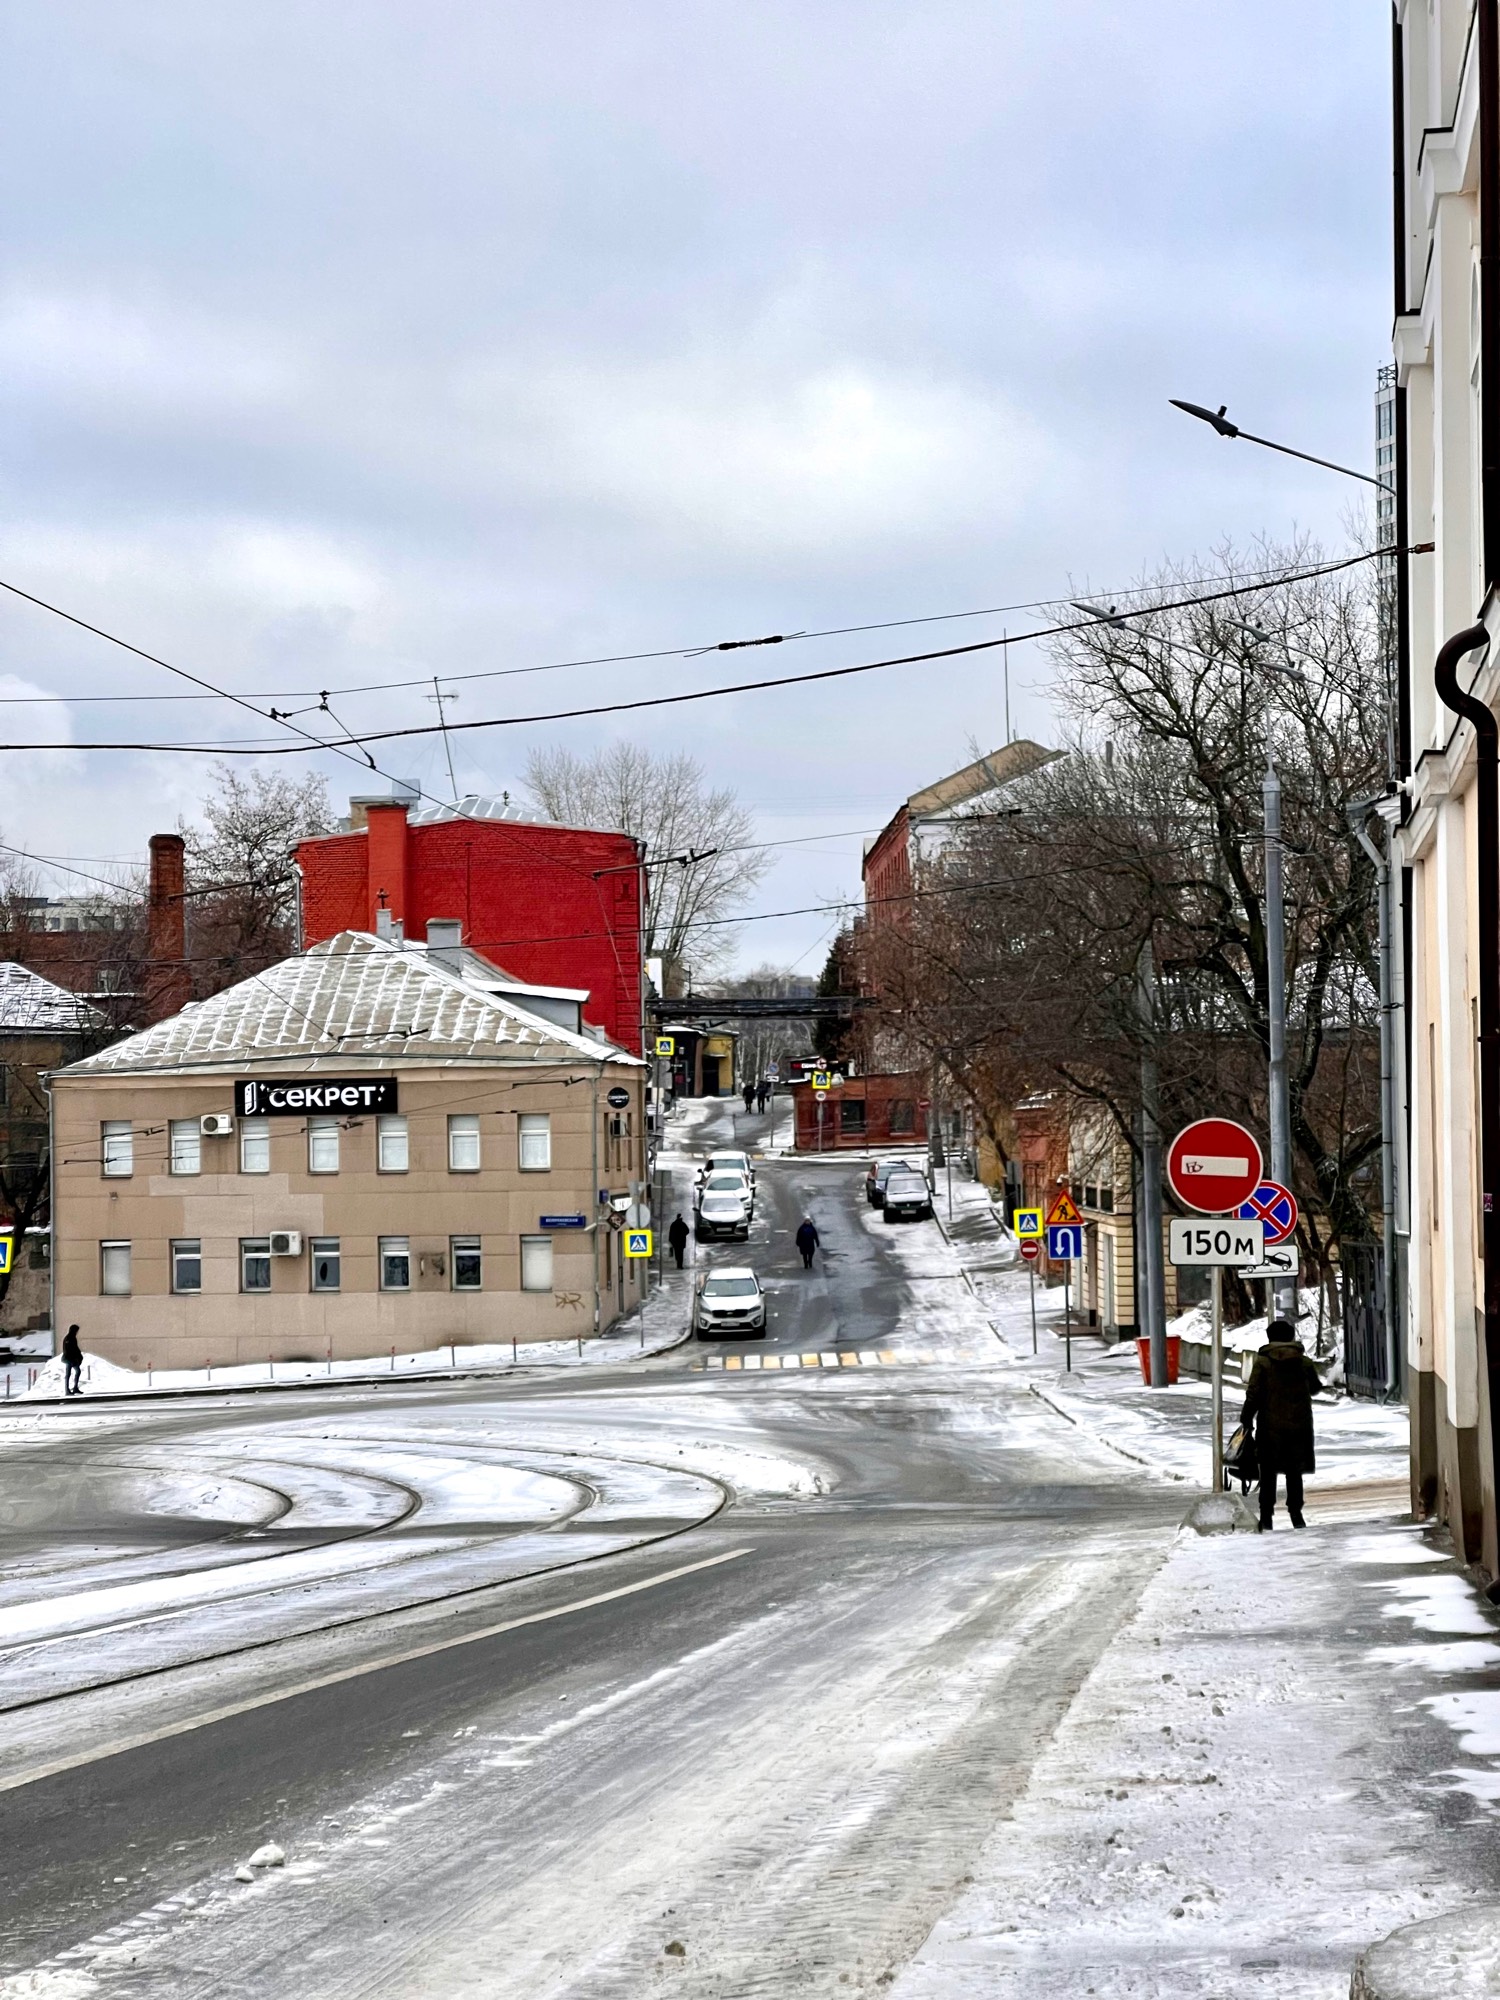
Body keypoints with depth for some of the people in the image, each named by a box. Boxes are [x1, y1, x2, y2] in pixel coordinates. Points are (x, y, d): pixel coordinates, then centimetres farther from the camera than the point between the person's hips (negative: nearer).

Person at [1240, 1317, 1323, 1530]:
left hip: (1271, 1425, -2)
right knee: (1294, 1472, 13)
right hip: (1299, 1425, 2)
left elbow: (1254, 1394, -10)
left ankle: (1266, 1519, 3)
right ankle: (1296, 1514, 12)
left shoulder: (1263, 1362, -8)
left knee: (1268, 1473, 5)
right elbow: (1316, 1387, 13)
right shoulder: (1304, 1362, 0)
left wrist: (1246, 1418, 1)